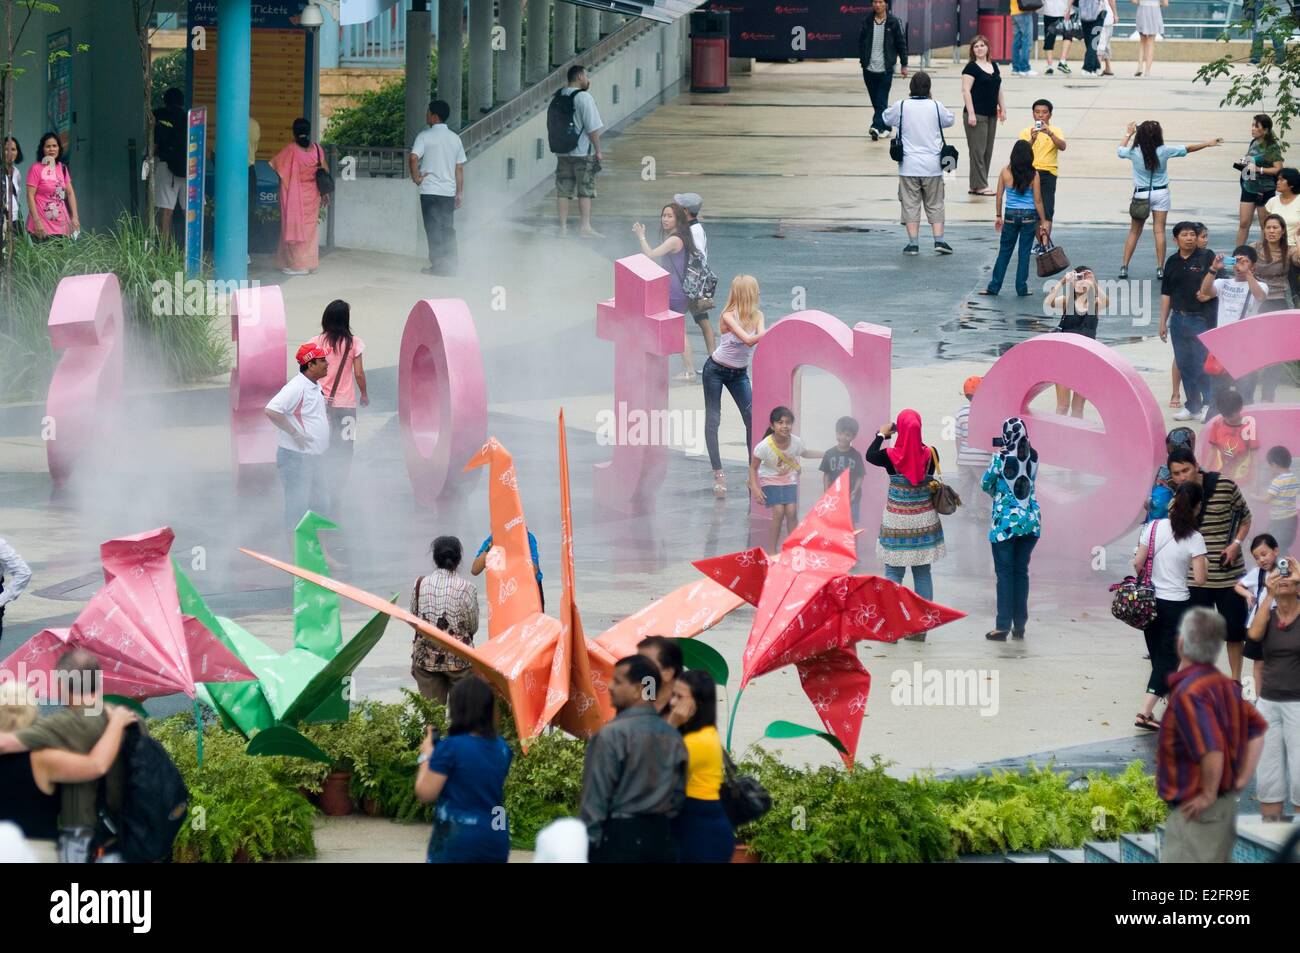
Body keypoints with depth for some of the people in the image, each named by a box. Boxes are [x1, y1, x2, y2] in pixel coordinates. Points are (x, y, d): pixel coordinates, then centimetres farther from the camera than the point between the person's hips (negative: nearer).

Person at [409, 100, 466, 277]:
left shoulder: (425, 136, -7)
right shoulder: (455, 138, 9)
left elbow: (413, 158, -21)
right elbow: (460, 168, 10)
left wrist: (416, 178, -8)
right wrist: (460, 192, 14)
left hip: (430, 190, -5)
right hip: (449, 191, 5)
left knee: (434, 229, -1)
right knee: (448, 229, 9)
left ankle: (438, 265, -3)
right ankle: (451, 265, 9)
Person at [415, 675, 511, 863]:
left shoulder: (450, 748, -14)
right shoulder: (501, 748, 5)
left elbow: (425, 794, -12)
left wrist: (426, 756, 3)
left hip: (457, 841, -6)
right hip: (496, 839, 6)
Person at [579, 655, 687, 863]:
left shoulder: (612, 735, -12)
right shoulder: (673, 736, 8)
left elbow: (596, 797, -12)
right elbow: (679, 793, 12)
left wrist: (588, 841, -8)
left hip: (619, 838, -7)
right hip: (661, 838, 7)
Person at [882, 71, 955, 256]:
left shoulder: (901, 107, -8)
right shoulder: (936, 107, -6)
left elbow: (886, 118, 11)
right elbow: (950, 120, 14)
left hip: (909, 166, -1)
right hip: (932, 166, 1)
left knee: (910, 205, 6)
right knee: (935, 205, 11)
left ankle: (912, 243, 3)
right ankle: (939, 240, 5)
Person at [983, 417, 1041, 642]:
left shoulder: (1001, 458, -13)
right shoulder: (1033, 457, 0)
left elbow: (985, 484, 1)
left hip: (1006, 522, -4)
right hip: (1030, 521, 4)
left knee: (1005, 573, 1)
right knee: (1022, 571, 12)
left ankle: (1003, 626, -1)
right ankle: (1020, 624, 15)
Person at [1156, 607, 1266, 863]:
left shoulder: (1188, 693, -21)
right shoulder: (1225, 686, 8)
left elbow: (1212, 751, -31)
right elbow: (1258, 729, 17)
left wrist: (1208, 796, -18)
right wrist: (1241, 780, 13)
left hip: (1194, 812, -10)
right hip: (1226, 806, 10)